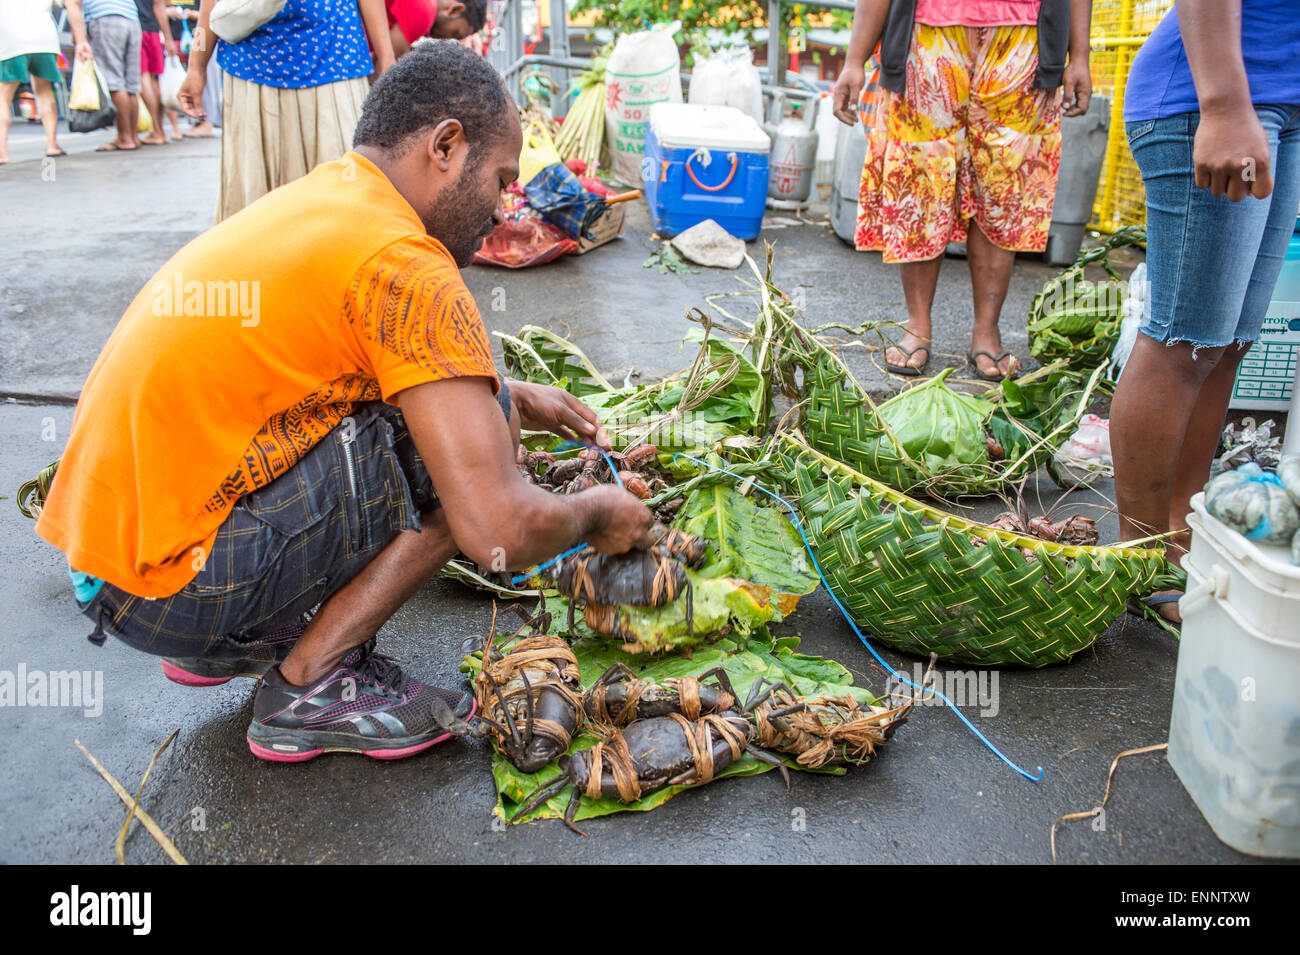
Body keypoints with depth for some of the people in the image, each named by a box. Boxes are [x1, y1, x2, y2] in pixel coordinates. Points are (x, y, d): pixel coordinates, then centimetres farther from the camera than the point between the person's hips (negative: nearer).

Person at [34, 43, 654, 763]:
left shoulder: (315, 198, 11)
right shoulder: (402, 263, -19)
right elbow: (501, 532, -23)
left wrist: (513, 396, 23)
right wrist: (595, 514, -2)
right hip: (167, 589, -9)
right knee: (472, 433, -8)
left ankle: (239, 638, 15)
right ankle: (308, 689, -2)